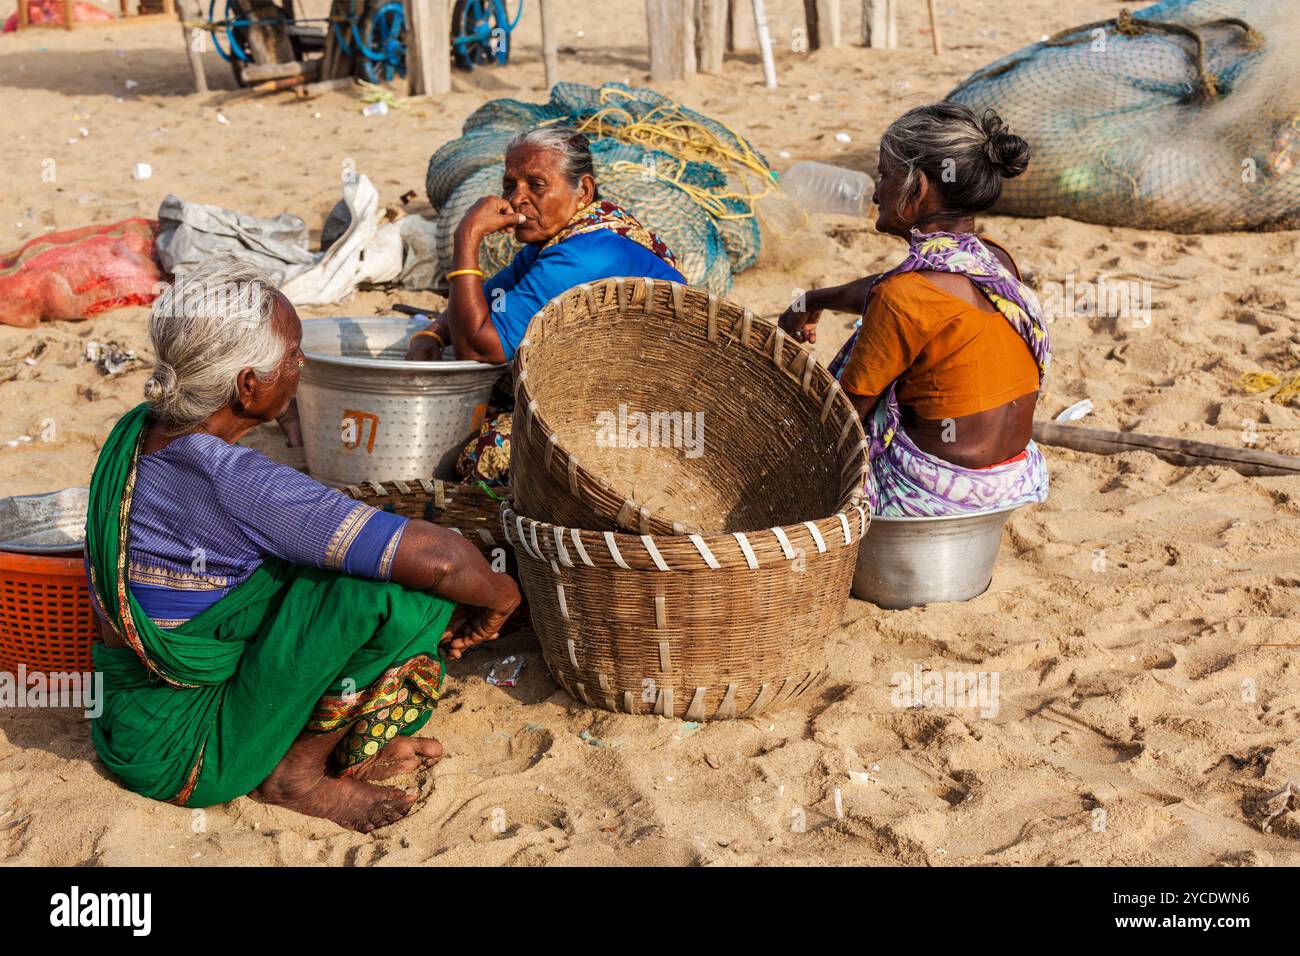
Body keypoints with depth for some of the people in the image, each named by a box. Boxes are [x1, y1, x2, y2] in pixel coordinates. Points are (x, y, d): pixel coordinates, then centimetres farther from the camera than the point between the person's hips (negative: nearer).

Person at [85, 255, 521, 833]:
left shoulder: (139, 431, -1)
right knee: (404, 584, -22)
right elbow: (438, 558, -32)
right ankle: (301, 767, -4)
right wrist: (499, 595, -9)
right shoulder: (229, 481, -30)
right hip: (182, 756, -9)